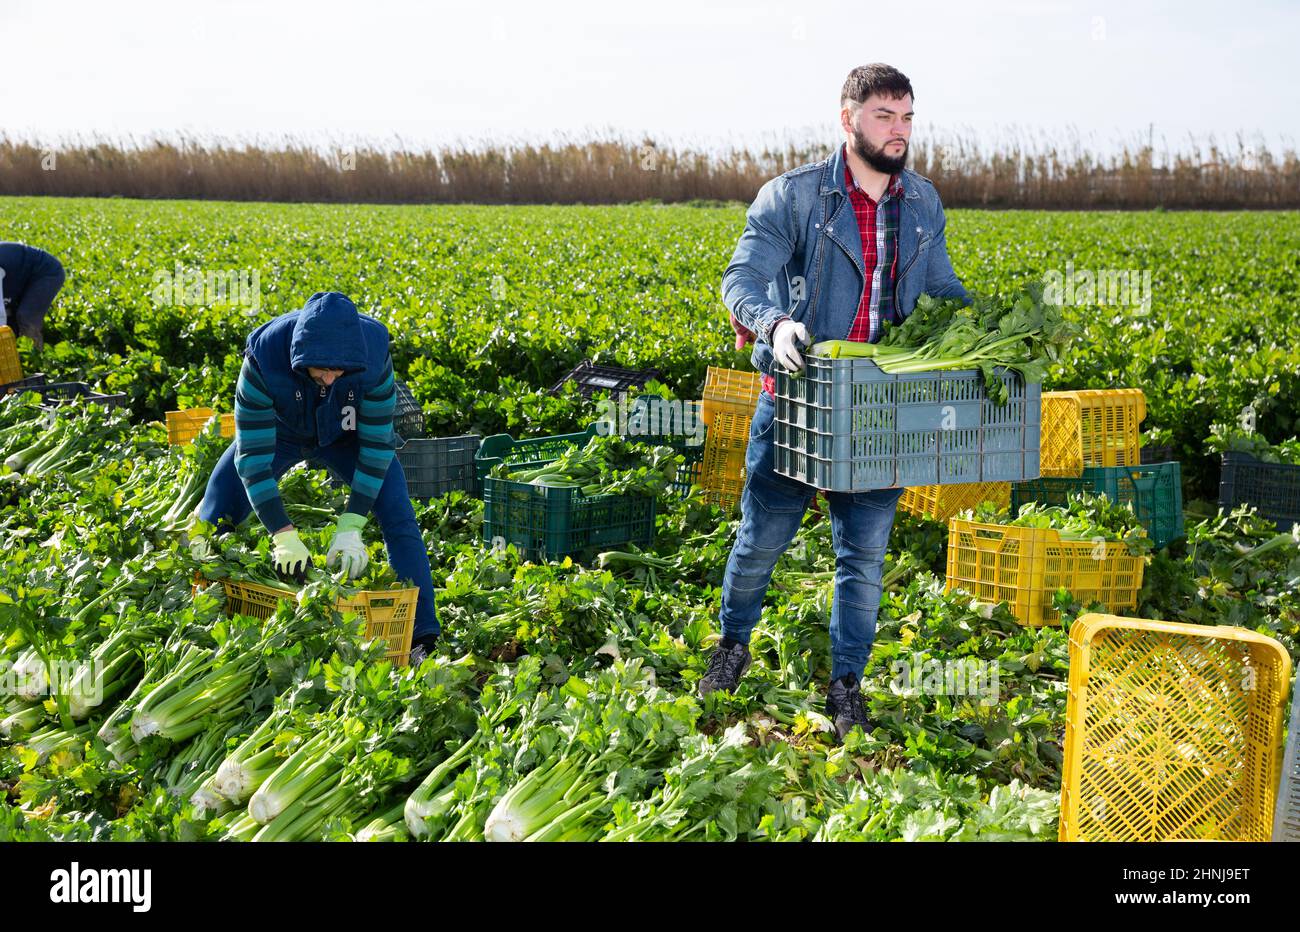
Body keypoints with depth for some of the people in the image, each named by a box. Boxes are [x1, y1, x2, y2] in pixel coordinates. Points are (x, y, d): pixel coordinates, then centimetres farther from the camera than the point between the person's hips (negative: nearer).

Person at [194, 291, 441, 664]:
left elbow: (376, 444, -28)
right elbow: (252, 452, -35)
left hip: (344, 437, 0)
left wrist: (350, 528, -33)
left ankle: (423, 638, -8)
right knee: (214, 519, -8)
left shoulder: (374, 353, -37)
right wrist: (283, 535, -41)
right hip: (277, 434, 0)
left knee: (398, 518, -15)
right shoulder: (264, 356, -39)